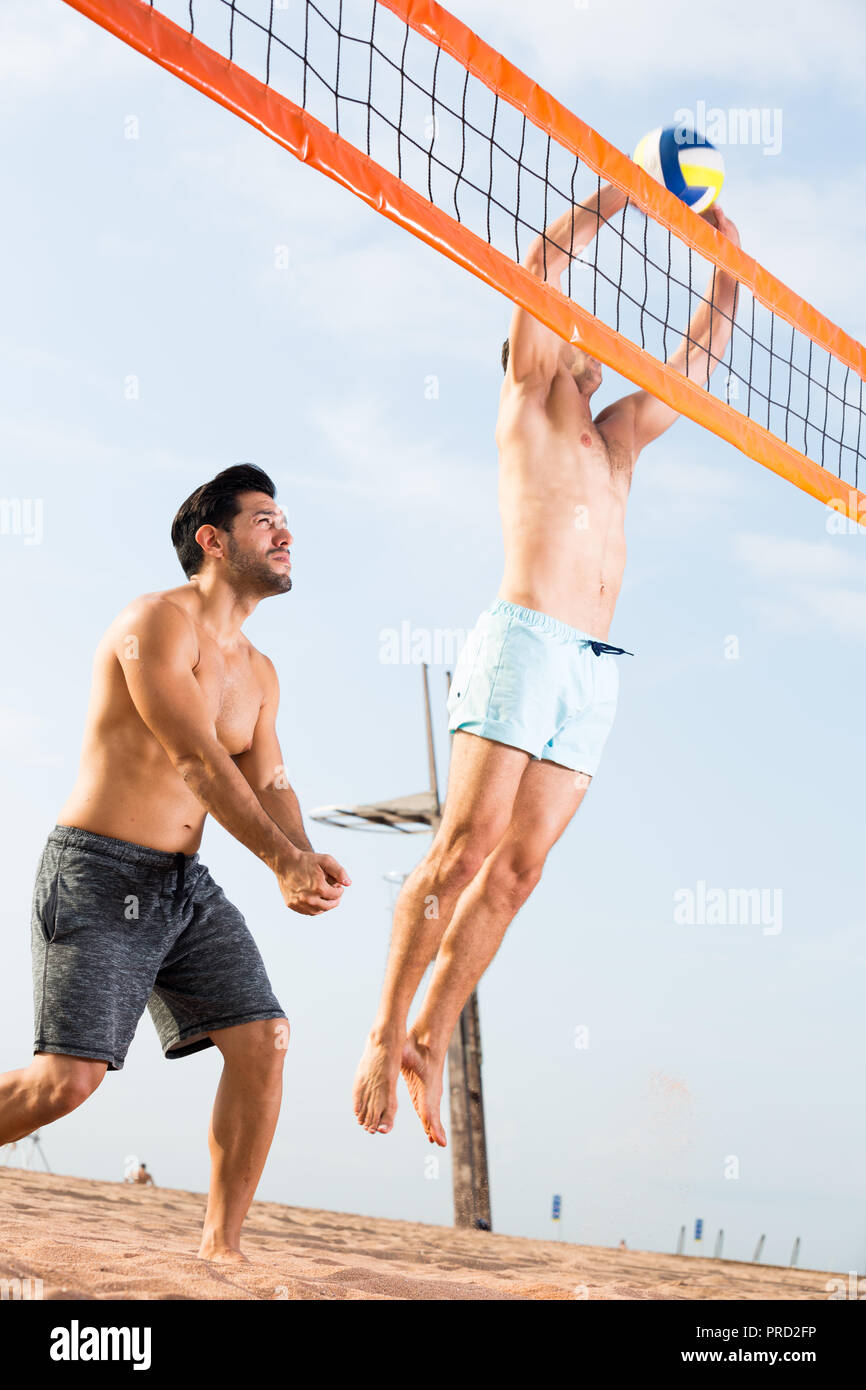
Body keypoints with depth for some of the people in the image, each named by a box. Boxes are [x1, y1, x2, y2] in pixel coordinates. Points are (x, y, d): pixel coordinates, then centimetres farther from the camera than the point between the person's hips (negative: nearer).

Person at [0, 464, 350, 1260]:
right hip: (99, 875, -8)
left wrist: (307, 862, -15)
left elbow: (269, 783, 6)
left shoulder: (259, 673, 15)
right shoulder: (159, 621, -11)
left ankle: (222, 1246, 5)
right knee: (69, 1078, -14)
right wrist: (284, 860, -20)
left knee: (263, 1040, -5)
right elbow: (197, 760, -19)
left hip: (186, 887, 8)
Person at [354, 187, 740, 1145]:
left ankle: (430, 1043, 5)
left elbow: (698, 358, 35)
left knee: (516, 868, 0)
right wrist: (615, 195, 12)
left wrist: (728, 264, 32)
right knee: (463, 847, -12)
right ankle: (385, 1036, -5)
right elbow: (539, 265, 4)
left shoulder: (617, 434, 28)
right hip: (524, 639, -6)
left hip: (593, 669, 6)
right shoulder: (529, 397, 12)